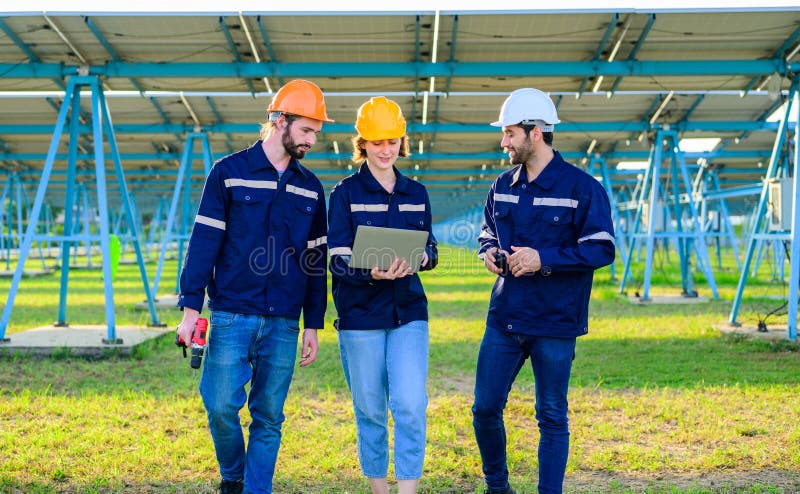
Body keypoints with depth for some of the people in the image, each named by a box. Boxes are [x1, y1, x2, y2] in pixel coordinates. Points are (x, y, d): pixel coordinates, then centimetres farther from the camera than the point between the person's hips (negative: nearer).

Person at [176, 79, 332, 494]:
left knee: (269, 417, 5)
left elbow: (317, 259, 14)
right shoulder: (229, 172, 1)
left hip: (283, 322, 3)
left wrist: (313, 326, 10)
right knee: (222, 405, -6)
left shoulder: (310, 188, 12)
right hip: (231, 316, -3)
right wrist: (191, 307, -8)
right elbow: (203, 242, -2)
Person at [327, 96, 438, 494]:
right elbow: (338, 259, -7)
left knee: (411, 405, -9)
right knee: (370, 411, 7)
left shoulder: (416, 193, 10)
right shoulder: (346, 193, -1)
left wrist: (421, 258, -10)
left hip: (409, 312, 2)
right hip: (360, 315, -2)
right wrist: (371, 273, -27)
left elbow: (431, 250, 14)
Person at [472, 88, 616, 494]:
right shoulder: (503, 186, 9)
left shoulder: (582, 188, -9)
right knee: (485, 408, 8)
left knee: (552, 417, 6)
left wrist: (545, 259, -20)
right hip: (503, 319, 5)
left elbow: (602, 249, -12)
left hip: (555, 325, -5)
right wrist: (488, 251, 0)